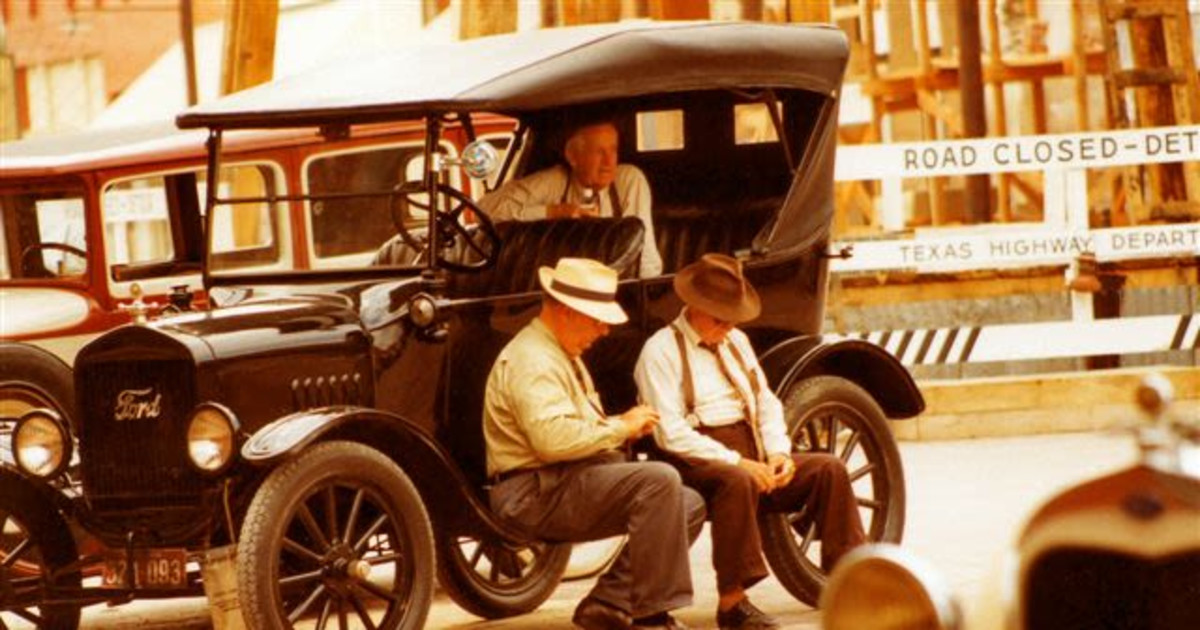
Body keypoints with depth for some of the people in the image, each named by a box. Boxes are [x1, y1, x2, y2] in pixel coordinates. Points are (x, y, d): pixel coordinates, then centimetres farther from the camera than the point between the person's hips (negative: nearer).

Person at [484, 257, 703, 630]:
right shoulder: (531, 361, -15)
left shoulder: (564, 354, 21)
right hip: (536, 492, -11)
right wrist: (621, 428, -17)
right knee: (658, 480, -28)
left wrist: (624, 425, 5)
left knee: (689, 506, 3)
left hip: (568, 483, 11)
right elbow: (553, 438, -28)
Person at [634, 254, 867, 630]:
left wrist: (778, 453, -2)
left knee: (829, 469, -10)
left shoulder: (736, 342, 20)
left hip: (750, 454, 7)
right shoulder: (661, 351, -5)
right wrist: (736, 462, -19)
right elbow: (670, 433, -14)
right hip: (696, 463, -7)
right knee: (737, 482, -39)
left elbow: (766, 402, 19)